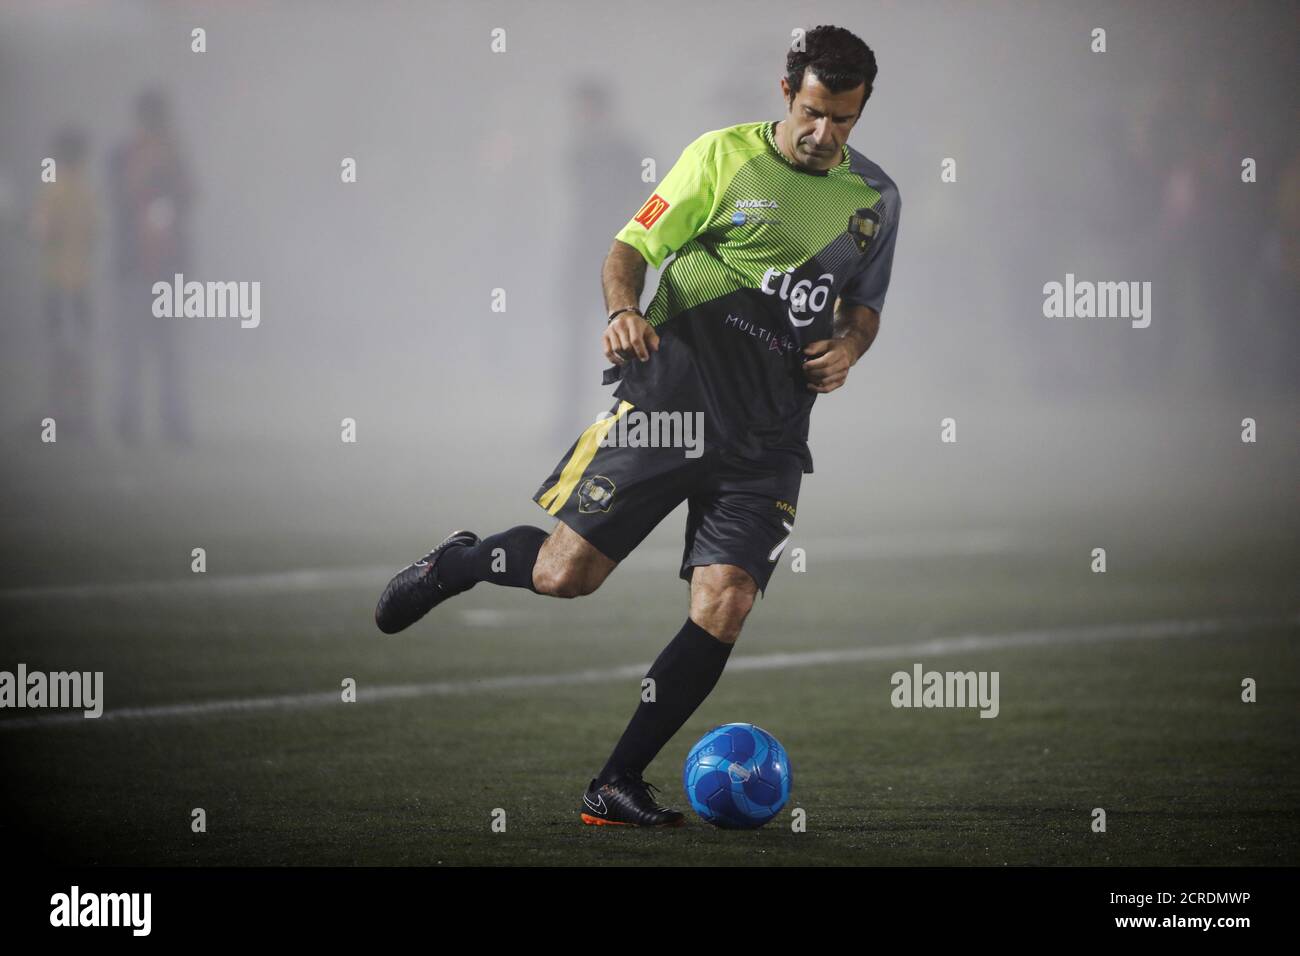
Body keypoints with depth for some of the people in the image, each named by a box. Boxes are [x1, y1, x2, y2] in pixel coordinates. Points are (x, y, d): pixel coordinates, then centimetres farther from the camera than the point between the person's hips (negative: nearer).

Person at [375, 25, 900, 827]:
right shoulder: (723, 156, -1)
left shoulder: (875, 197, 11)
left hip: (769, 437, 3)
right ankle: (455, 563, 27)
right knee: (563, 574, -6)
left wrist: (849, 347, 4)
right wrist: (625, 309, -19)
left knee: (723, 610, -10)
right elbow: (630, 249, 2)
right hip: (671, 394, -3)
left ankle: (619, 786, -1)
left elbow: (867, 302, 26)